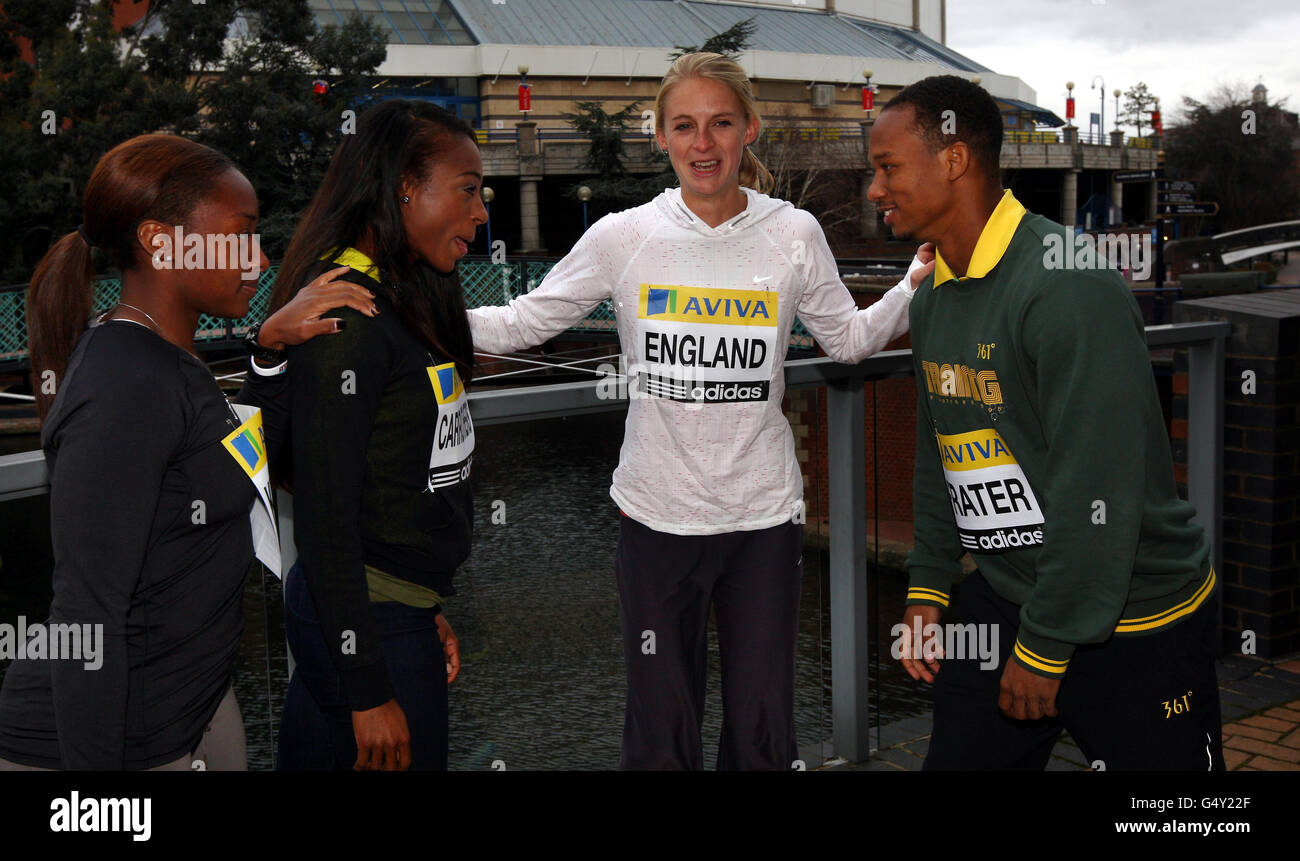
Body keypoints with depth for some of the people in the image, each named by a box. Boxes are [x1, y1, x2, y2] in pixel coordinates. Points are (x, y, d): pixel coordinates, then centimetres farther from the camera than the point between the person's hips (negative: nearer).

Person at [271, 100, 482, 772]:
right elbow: (323, 514, -20)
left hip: (399, 608, 9)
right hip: (369, 626, -9)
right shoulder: (347, 312, -19)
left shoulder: (406, 299, 10)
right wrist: (367, 689, -18)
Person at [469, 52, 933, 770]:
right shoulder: (623, 237, -4)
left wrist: (916, 288, -5)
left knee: (763, 733, 9)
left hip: (763, 515, 1)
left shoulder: (793, 234, -2)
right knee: (659, 734, 10)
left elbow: (848, 339, 12)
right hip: (657, 513, 0)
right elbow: (522, 322, 2)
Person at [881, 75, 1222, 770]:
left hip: (1133, 626, -7)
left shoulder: (1068, 284, -23)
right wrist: (927, 586, 10)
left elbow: (1098, 487, -26)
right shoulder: (932, 298, 6)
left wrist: (1044, 647, -21)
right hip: (1000, 603, 7)